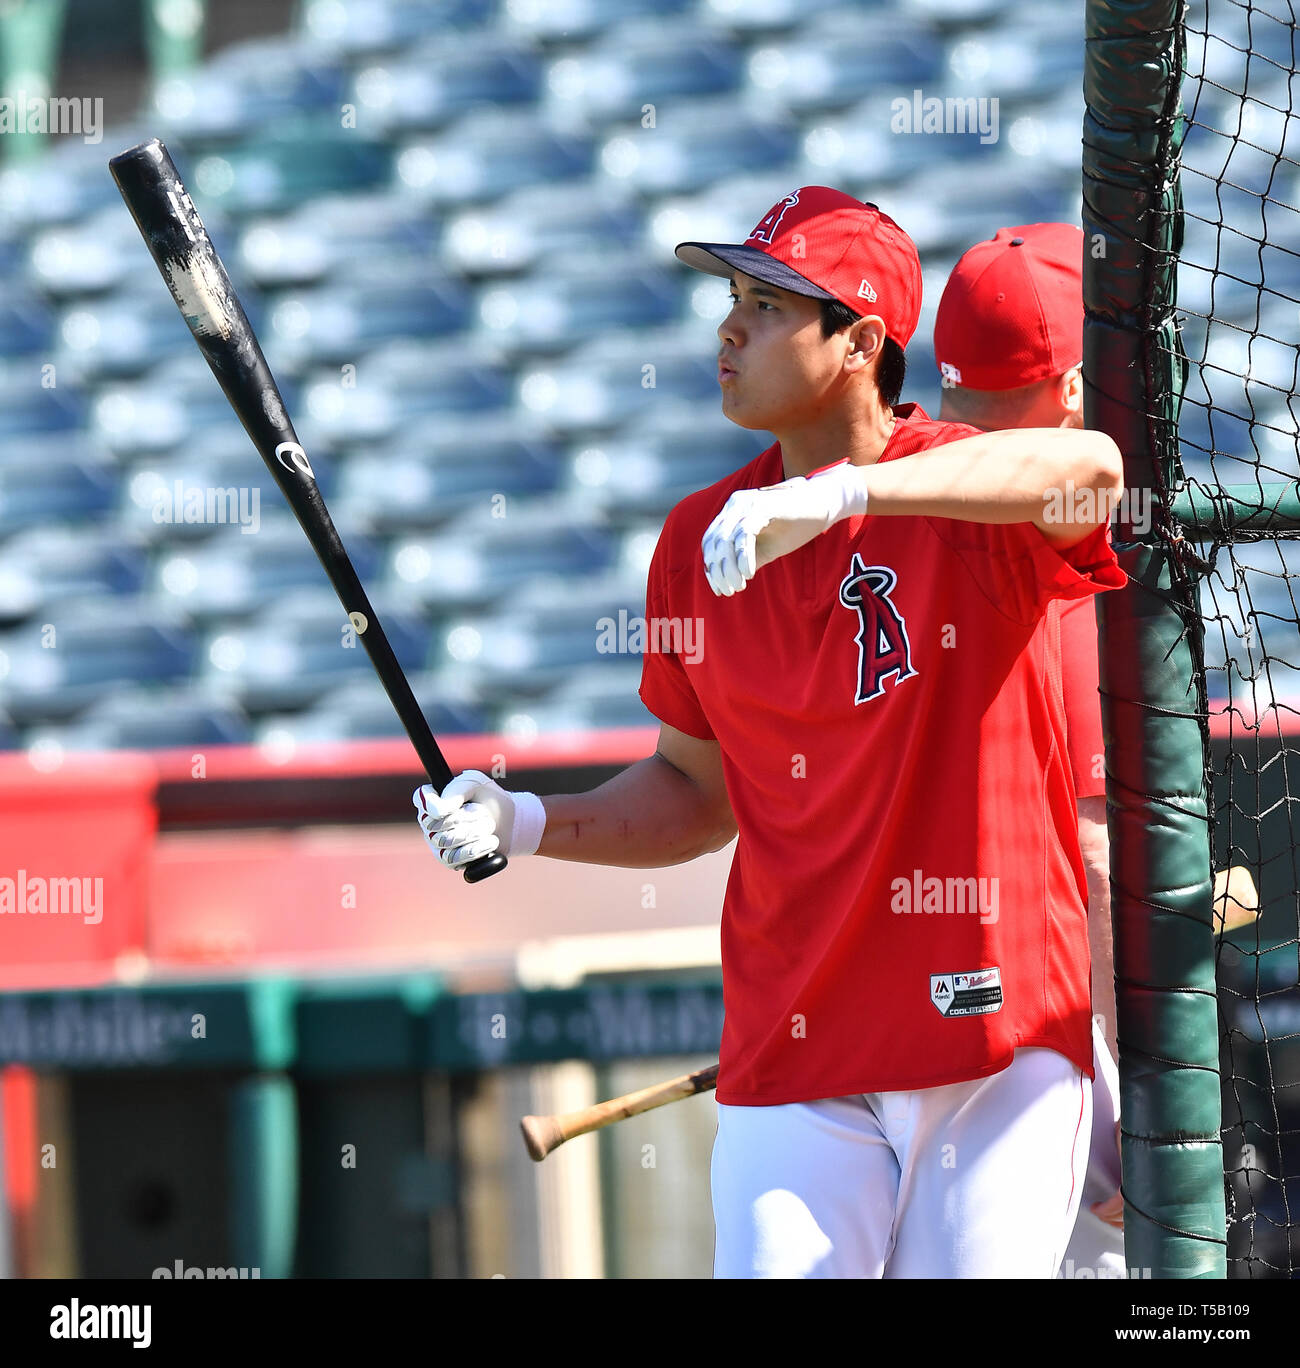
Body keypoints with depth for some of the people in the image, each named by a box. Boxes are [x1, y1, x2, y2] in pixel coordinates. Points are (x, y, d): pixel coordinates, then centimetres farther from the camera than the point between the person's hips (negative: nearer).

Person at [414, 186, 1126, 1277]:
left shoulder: (972, 504, -8)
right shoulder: (700, 540, 6)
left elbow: (1091, 465, -33)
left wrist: (843, 494, -40)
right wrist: (527, 825, 0)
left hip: (1002, 1030, -3)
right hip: (791, 1054, 3)